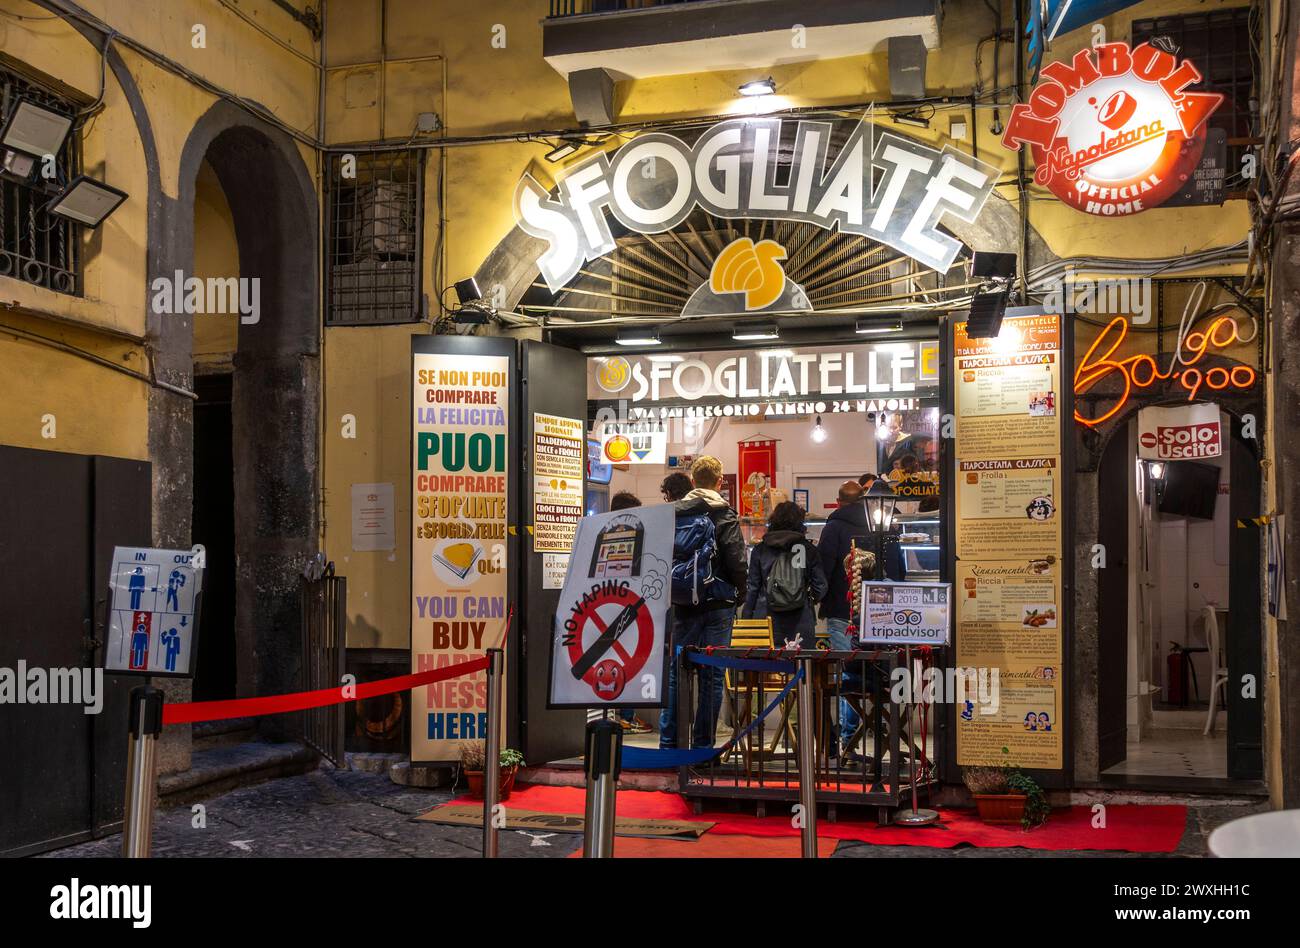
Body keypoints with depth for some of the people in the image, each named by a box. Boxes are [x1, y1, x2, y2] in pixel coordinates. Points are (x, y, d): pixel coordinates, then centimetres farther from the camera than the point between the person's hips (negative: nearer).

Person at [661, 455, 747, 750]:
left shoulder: (673, 513, 4)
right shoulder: (725, 515, -6)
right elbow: (738, 562, -11)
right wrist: (736, 593, 6)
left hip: (683, 605, 3)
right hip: (718, 604, -3)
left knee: (676, 672, 8)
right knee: (711, 676, 3)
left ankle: (668, 741, 8)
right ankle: (702, 743, 5)